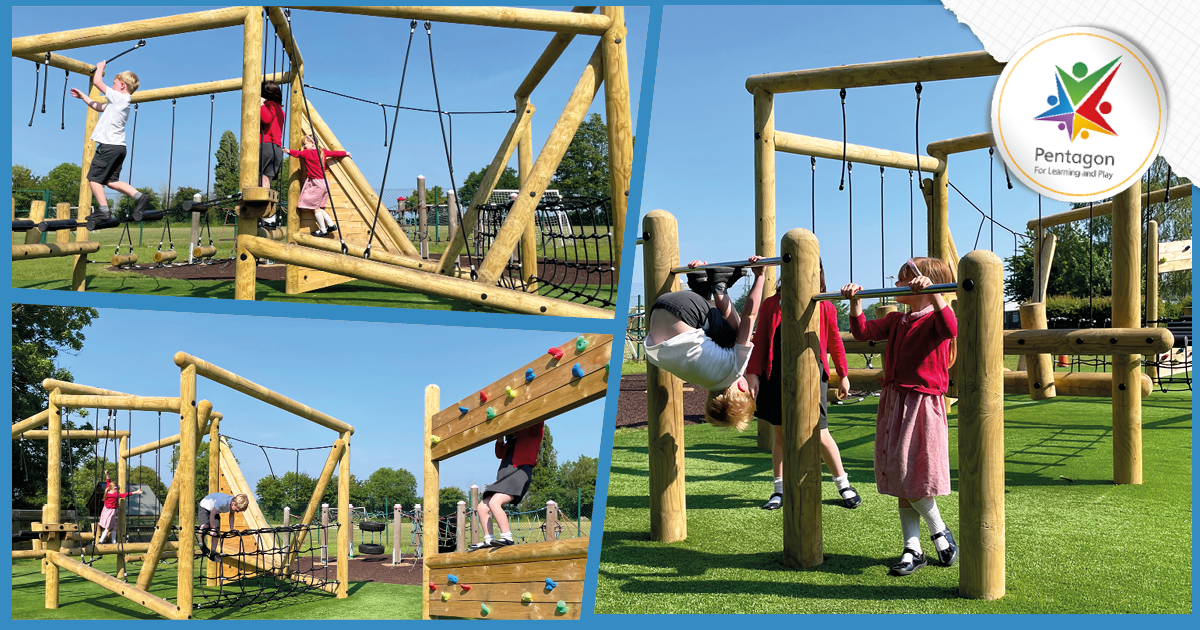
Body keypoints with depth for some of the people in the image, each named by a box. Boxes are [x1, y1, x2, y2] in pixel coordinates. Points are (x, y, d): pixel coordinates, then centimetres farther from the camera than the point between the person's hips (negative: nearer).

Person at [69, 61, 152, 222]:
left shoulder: (118, 97, -7)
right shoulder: (122, 102, 21)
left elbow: (97, 81, -4)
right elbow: (98, 107, 35)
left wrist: (100, 68, 13)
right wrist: (82, 96, 40)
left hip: (109, 146, -9)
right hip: (119, 146, 9)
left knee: (93, 177, -3)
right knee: (111, 180, 11)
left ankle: (104, 210, -9)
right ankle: (139, 196, -3)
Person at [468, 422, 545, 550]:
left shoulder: (533, 430, 6)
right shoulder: (512, 436, 27)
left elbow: (538, 422, -17)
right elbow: (500, 454, 24)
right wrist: (500, 439, 10)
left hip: (520, 471, -9)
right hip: (505, 475, 9)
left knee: (494, 502, -27)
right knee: (482, 507, 4)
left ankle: (507, 538, -31)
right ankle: (489, 540, 5)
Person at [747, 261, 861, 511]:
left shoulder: (824, 307, 1)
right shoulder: (771, 305, 3)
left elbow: (835, 342, 11)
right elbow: (760, 340, 4)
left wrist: (843, 375, 17)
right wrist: (753, 373, -3)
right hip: (777, 377, 2)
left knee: (820, 435, 0)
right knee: (781, 435, 9)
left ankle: (843, 485, 20)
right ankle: (780, 490, 22)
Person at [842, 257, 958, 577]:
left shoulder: (934, 319, -8)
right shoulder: (896, 321, 14)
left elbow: (951, 328, -29)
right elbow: (863, 332, 11)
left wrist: (932, 292, -35)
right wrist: (855, 302, -1)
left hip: (923, 404, -8)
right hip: (894, 403, 8)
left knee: (912, 478, -8)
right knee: (901, 481, 9)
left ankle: (940, 533, 15)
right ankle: (912, 549, 17)